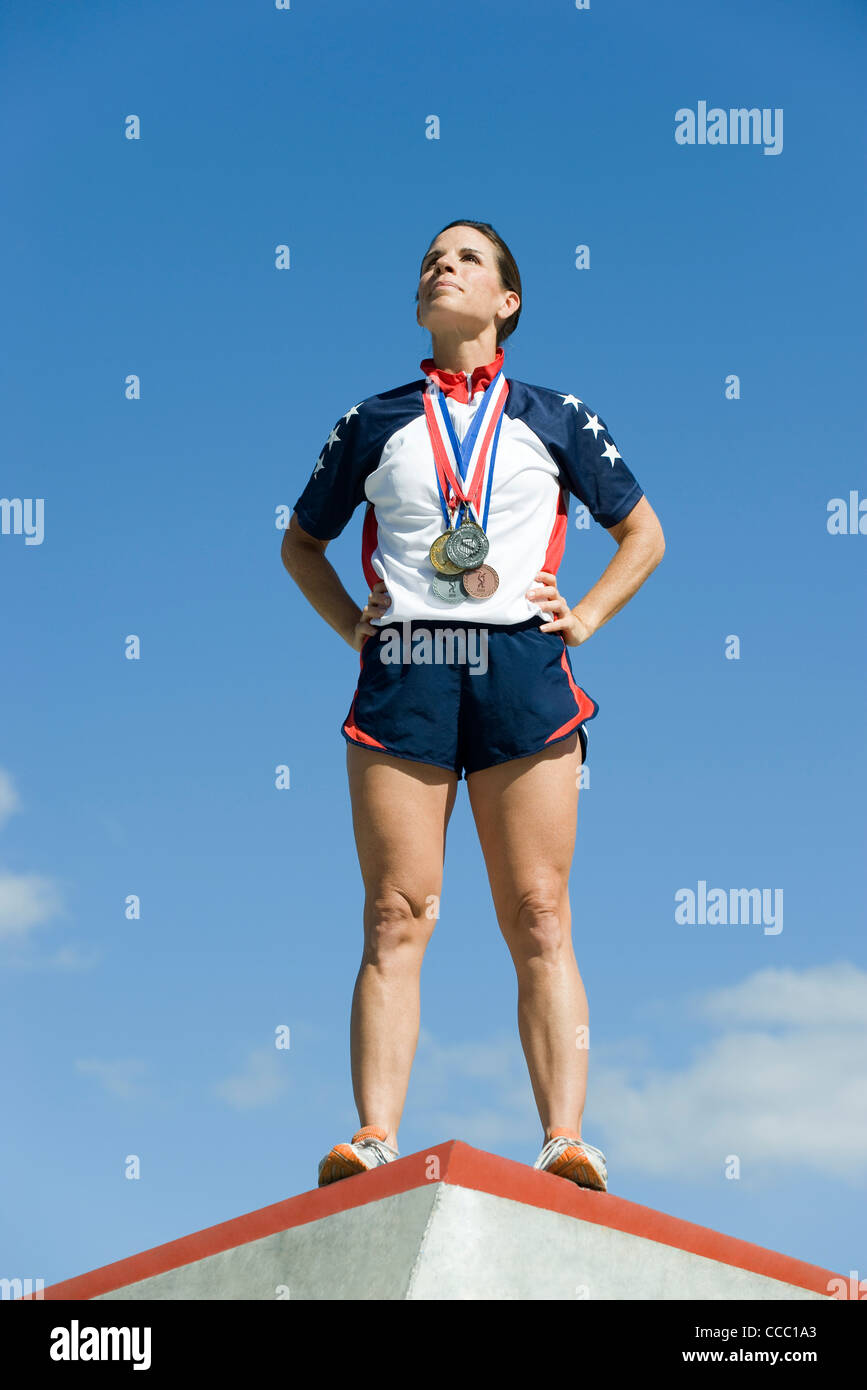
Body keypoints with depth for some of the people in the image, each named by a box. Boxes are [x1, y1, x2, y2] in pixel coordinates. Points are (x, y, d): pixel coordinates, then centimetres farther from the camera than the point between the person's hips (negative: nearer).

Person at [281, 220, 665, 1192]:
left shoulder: (554, 418, 16)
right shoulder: (376, 422, 17)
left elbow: (643, 534, 23)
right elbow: (301, 540, 27)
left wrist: (587, 616, 7)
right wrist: (349, 623, 11)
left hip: (521, 669, 0)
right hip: (403, 672, 1)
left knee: (538, 919, -8)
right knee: (396, 918, -9)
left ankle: (565, 1139, -13)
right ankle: (374, 1138, -15)